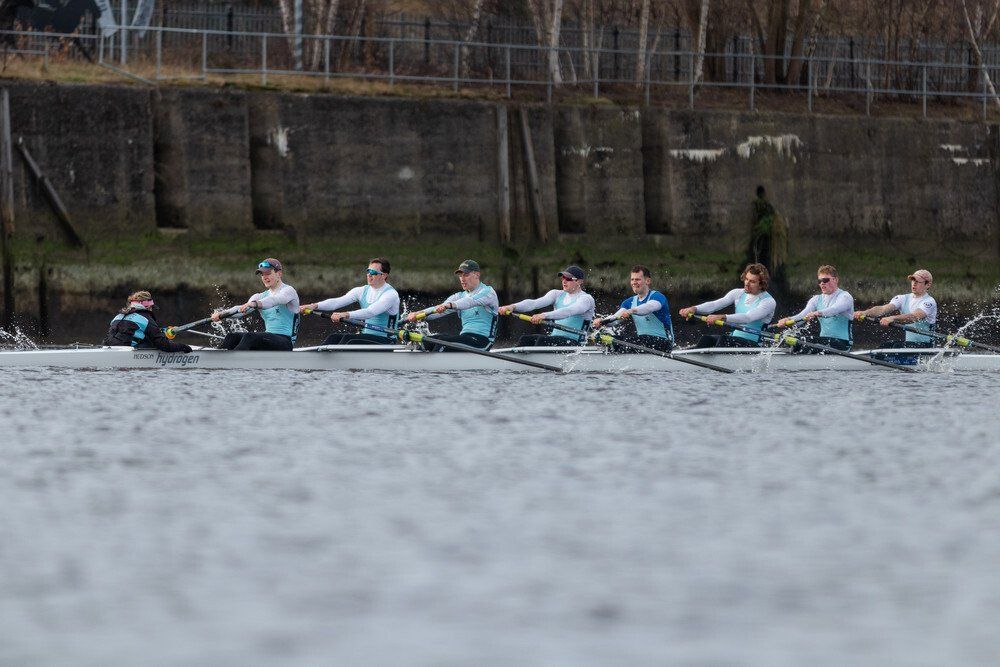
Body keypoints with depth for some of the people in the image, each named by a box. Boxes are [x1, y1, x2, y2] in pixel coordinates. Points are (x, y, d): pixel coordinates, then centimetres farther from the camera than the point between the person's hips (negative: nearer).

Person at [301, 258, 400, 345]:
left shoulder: (391, 294, -12)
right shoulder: (362, 291, 9)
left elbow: (370, 312, -28)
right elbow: (338, 301, -4)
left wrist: (345, 315, -42)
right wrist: (314, 306, -21)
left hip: (384, 341, -7)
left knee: (348, 339, -30)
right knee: (333, 338, -17)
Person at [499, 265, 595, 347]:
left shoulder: (586, 299, -6)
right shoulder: (557, 294, 13)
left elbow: (568, 312, -27)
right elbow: (535, 303, -3)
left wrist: (545, 316, -42)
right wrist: (513, 307, -22)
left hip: (574, 343, -6)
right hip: (555, 337, 6)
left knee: (542, 340, -31)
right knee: (525, 340, -17)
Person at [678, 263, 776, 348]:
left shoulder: (769, 302, -9)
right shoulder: (738, 293, 9)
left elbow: (748, 318, -26)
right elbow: (715, 304, -5)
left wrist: (722, 317, -41)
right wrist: (695, 309, -25)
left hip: (752, 345, -5)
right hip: (733, 337, 5)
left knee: (723, 339, -33)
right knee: (707, 338, -24)